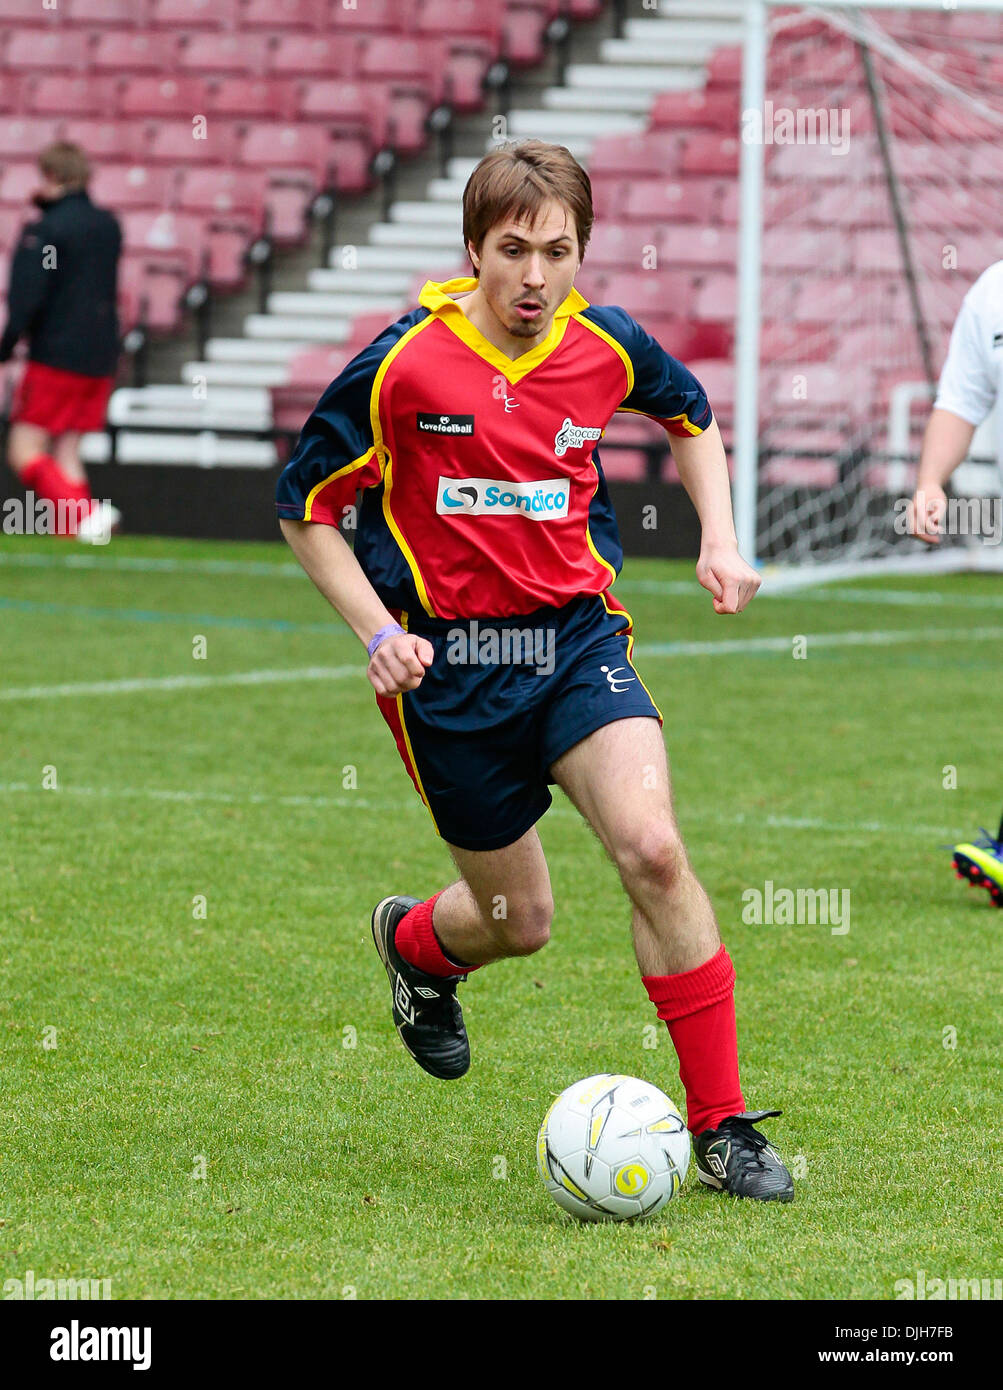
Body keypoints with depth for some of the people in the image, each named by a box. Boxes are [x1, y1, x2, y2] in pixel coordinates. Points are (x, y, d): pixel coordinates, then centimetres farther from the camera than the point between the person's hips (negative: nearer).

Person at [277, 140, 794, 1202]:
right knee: (519, 922, 7)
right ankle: (413, 940, 48)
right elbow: (305, 507, -2)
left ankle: (722, 1127, -12)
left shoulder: (608, 348, -2)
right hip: (449, 657, -2)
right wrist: (378, 632, -12)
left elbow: (692, 419, 22)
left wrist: (719, 538, 9)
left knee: (652, 848, -22)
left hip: (576, 636, 2)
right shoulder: (407, 363, -12)